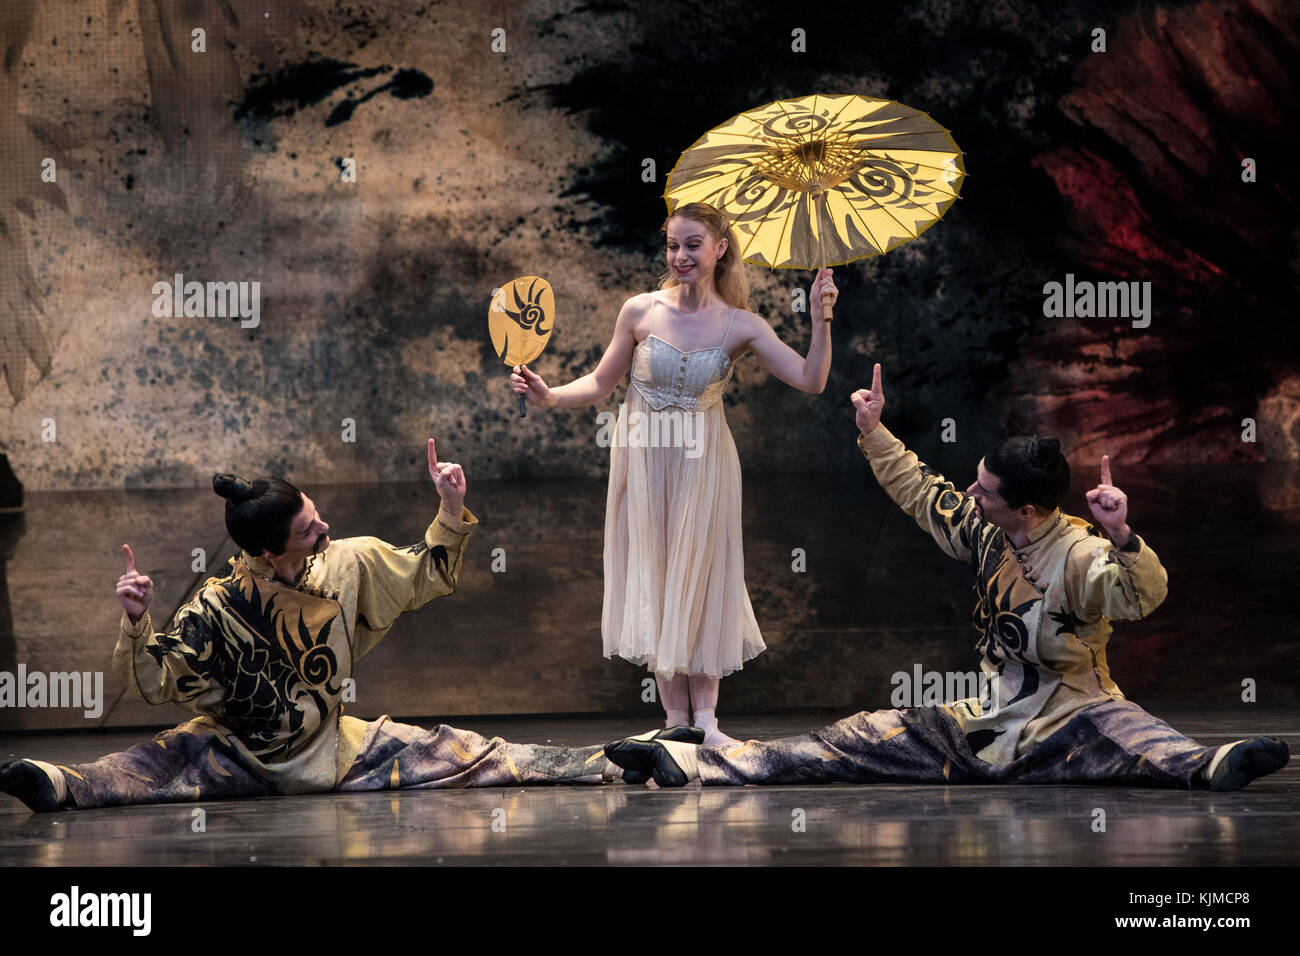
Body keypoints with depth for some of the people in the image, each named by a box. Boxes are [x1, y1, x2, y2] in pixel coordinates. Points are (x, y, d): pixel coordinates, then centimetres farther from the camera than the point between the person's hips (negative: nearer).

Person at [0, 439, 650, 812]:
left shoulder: (351, 565, -8)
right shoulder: (218, 609, -20)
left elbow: (426, 576, 8)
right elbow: (154, 680, -20)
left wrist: (451, 510, -5)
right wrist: (135, 623, -37)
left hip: (331, 747, 3)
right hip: (239, 752, -3)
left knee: (466, 755, -7)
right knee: (167, 761, -34)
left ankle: (607, 765, -7)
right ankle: (61, 787, -57)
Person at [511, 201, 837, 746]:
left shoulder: (740, 326, -6)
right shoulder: (641, 311, -6)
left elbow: (811, 380, -9)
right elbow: (600, 384, 3)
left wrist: (820, 317, -19)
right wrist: (549, 397, -13)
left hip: (702, 466, 0)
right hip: (644, 463, 0)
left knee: (702, 580, 2)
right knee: (655, 582, 3)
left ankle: (705, 717, 7)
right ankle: (675, 718, 9)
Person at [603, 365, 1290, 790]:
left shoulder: (1078, 557, -19)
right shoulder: (986, 534, 3)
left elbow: (1142, 596, -36)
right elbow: (923, 495, 20)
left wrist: (1120, 538, -54)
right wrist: (873, 434, 18)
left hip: (1063, 725, -6)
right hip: (990, 723, 6)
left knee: (1117, 733, -40)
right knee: (867, 739, -2)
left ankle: (1209, 767, -71)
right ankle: (690, 764, -8)